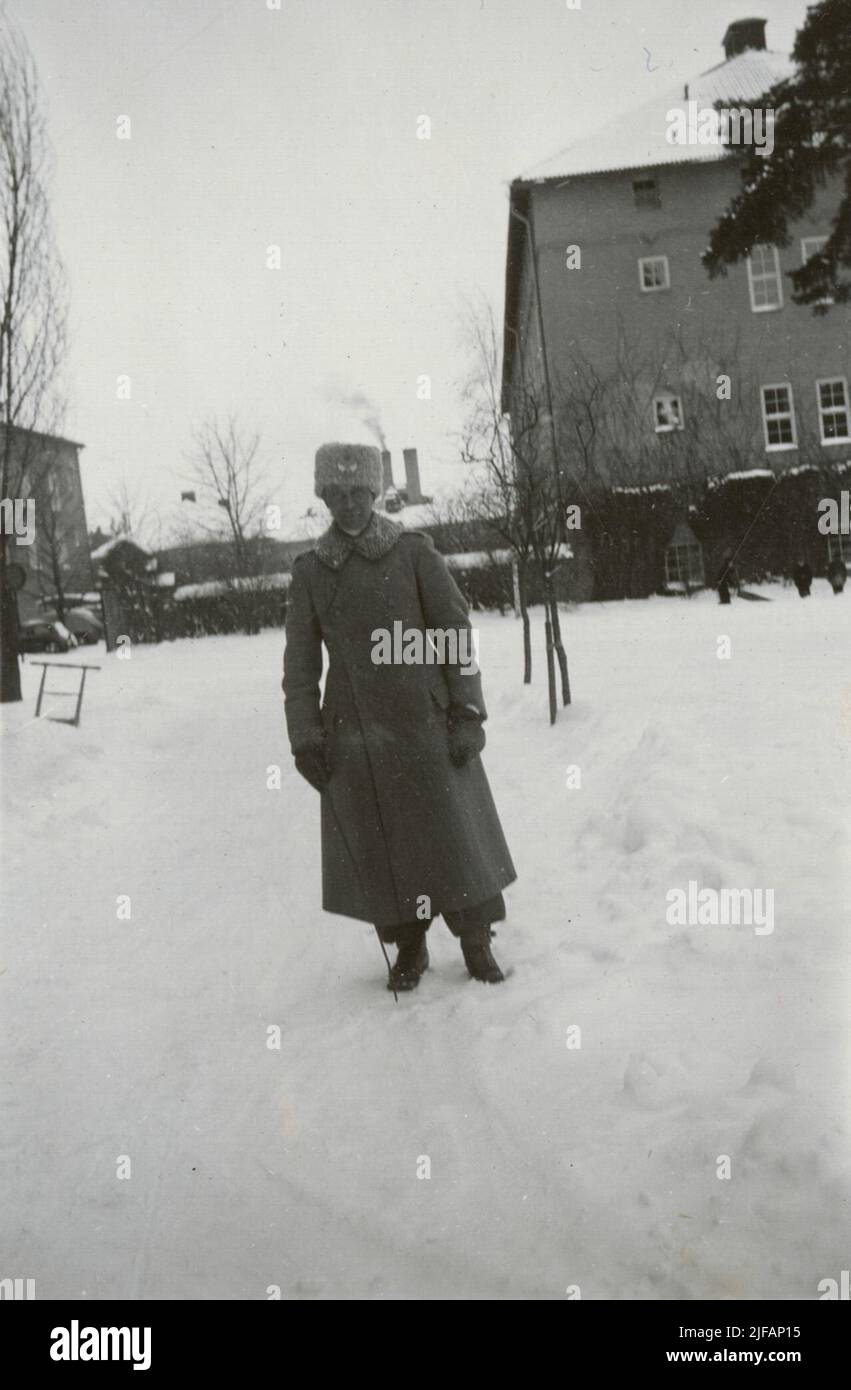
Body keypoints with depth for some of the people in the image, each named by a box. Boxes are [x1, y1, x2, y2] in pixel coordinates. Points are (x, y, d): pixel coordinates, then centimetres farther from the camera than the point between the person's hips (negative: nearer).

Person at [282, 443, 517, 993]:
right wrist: (305, 737, 2)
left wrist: (467, 712, -8)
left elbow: (456, 632, -2)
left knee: (454, 833, 2)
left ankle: (477, 943, 18)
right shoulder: (310, 570, 6)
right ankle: (409, 947, 24)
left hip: (425, 722, -2)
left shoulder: (414, 552, -1)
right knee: (378, 844, 7)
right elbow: (301, 663, 8)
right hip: (354, 733, 2)